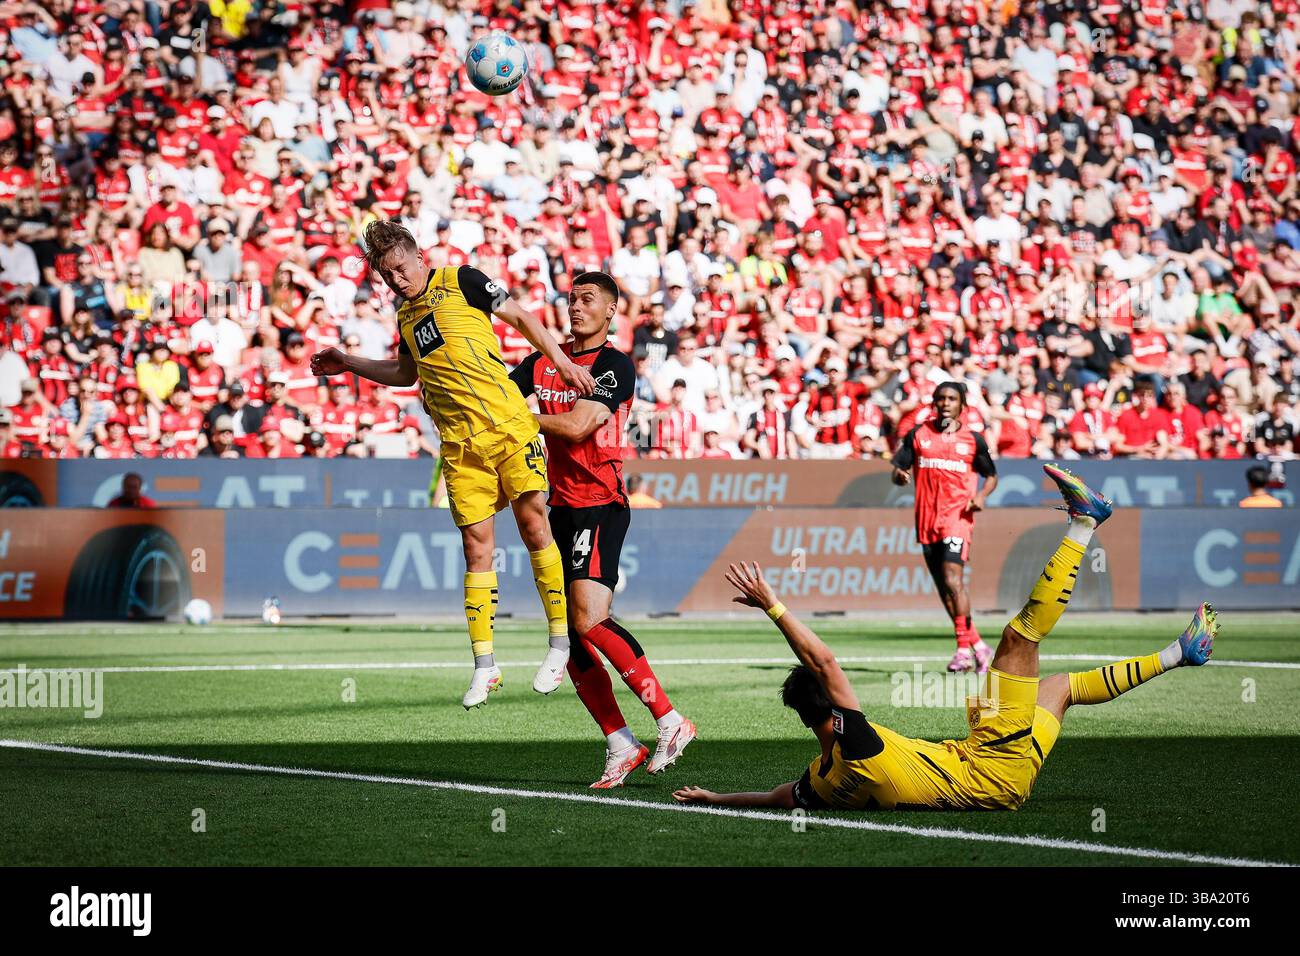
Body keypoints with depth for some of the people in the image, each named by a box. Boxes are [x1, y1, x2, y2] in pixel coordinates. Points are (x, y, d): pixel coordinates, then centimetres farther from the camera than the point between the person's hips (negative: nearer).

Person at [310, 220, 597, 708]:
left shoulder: (460, 280, 1)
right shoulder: (406, 315, 18)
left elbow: (521, 317, 5)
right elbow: (406, 373, 34)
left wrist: (563, 363, -2)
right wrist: (348, 364, 28)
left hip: (508, 425, -5)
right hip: (460, 444, 5)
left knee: (532, 521, -8)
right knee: (475, 543, 0)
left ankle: (560, 641, 2)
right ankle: (484, 664, 1)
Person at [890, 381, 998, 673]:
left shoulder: (973, 439, 5)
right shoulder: (918, 434, 9)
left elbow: (991, 475, 15)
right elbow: (899, 470, 9)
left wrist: (982, 495, -5)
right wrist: (901, 476, -15)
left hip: (958, 514, -4)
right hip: (927, 517, 4)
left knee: (952, 578, -19)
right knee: (943, 586, 7)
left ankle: (964, 647, -17)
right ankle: (977, 644, 18)